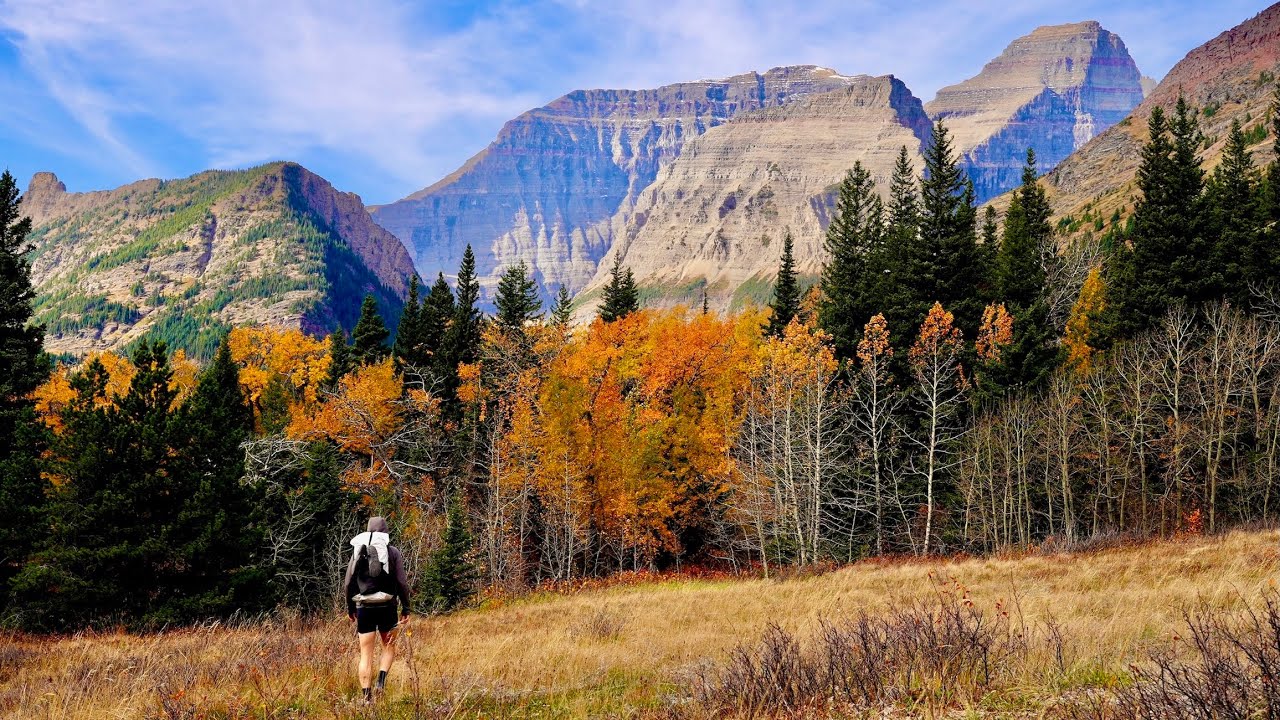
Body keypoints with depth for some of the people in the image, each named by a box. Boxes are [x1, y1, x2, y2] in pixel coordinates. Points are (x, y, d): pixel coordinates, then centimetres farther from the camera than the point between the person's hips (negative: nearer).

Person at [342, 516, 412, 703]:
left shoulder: (358, 551, 6)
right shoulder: (392, 551, 0)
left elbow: (348, 583, 5)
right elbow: (402, 583, -4)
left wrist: (350, 608, 16)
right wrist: (406, 609, 3)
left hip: (364, 607, 1)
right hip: (387, 606, -1)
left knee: (366, 654, 6)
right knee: (389, 647, 18)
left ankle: (367, 697, -1)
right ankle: (381, 680, -6)